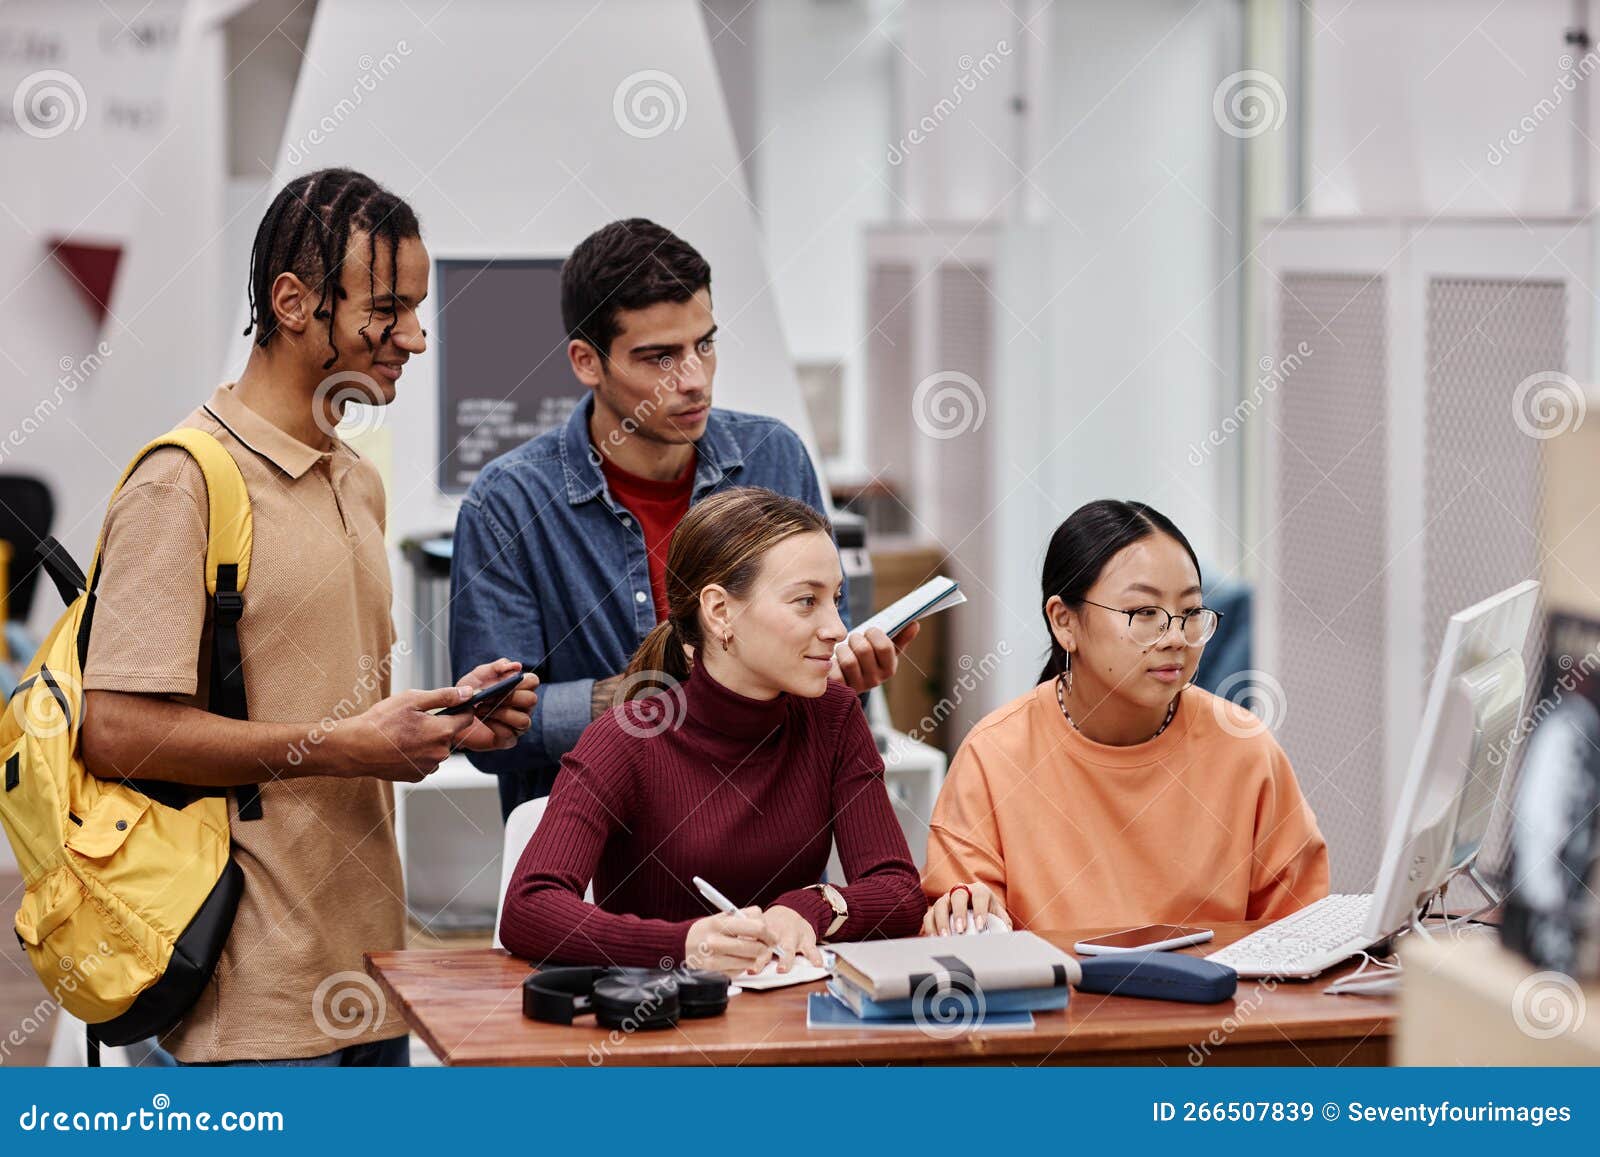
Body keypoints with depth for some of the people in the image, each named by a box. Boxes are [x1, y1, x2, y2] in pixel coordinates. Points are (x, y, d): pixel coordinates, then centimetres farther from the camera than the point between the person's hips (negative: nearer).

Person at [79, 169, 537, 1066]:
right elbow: (119, 731, -18)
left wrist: (438, 716, 6)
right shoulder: (183, 483, -10)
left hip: (365, 958, 8)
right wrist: (333, 747, -17)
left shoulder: (360, 483, 19)